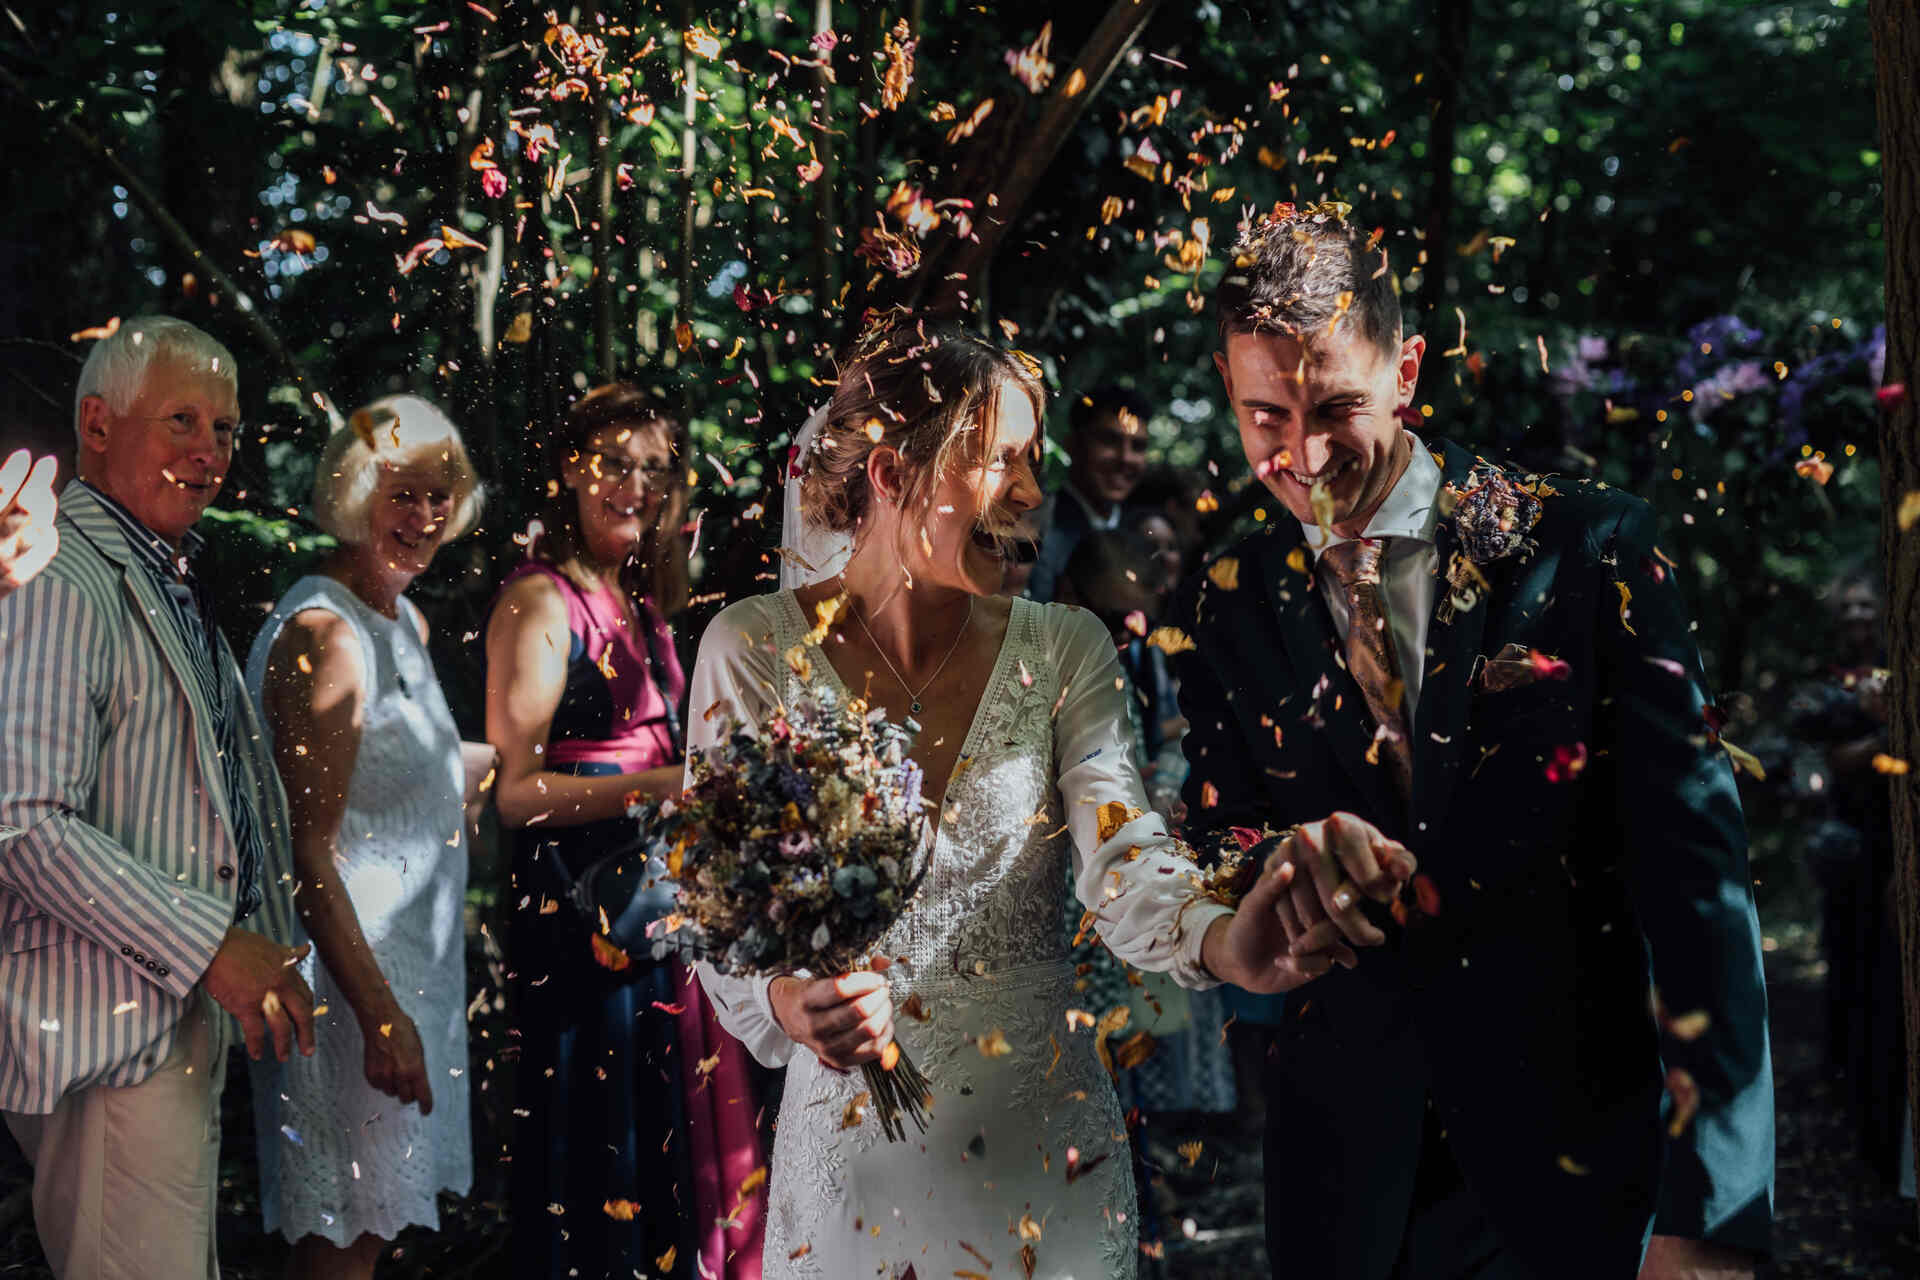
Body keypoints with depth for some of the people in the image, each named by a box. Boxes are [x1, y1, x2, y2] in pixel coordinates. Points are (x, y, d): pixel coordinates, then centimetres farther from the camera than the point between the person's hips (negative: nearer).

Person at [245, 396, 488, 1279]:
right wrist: (379, 1013, -25)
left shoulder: (405, 622, 12)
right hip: (350, 973, -9)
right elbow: (308, 849, -23)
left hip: (411, 965, 9)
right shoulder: (321, 633, -18)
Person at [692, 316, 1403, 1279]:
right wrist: (789, 1004, -33)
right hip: (852, 1132, -1)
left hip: (1042, 1137, 2)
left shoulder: (1063, 650, -1)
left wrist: (1222, 940, -38)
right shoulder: (756, 649, -7)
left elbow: (1123, 856, -16)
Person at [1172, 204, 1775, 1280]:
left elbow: (1697, 874, -13)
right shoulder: (1229, 613, 1)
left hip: (1572, 1155, -2)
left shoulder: (1587, 547, -9)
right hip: (1349, 1143, 3)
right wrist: (1283, 865, -20)